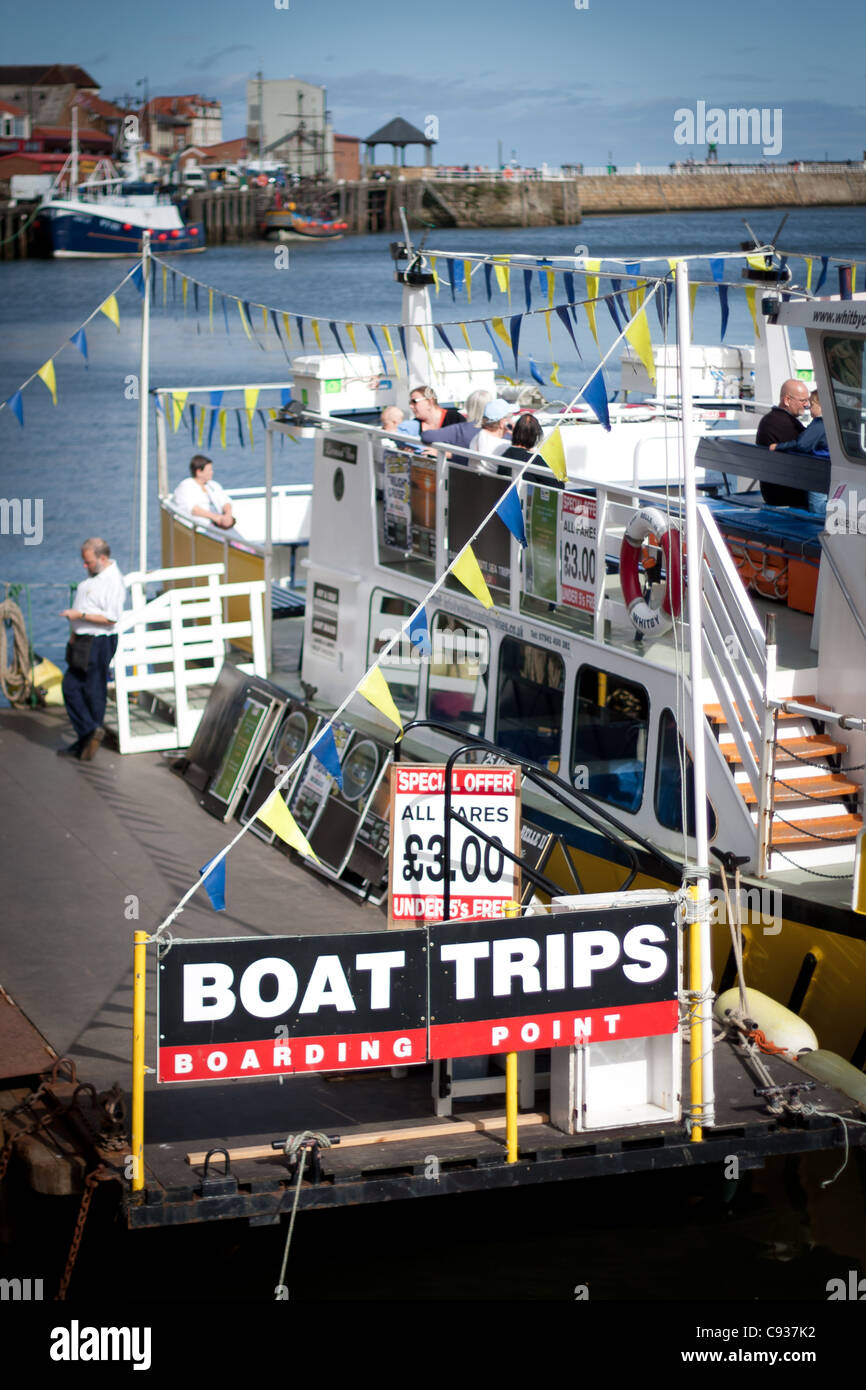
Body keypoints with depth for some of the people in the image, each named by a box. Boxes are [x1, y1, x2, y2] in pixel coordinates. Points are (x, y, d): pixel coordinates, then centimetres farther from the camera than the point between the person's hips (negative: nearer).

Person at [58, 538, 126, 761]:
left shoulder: (114, 581, -17)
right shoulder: (93, 576, 13)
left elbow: (110, 618, -22)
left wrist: (80, 615, -21)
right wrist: (74, 633, 18)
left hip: (99, 643, -10)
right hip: (83, 642, 10)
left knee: (93, 693, -2)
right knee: (71, 687, 7)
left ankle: (85, 743, 2)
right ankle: (90, 731, 10)